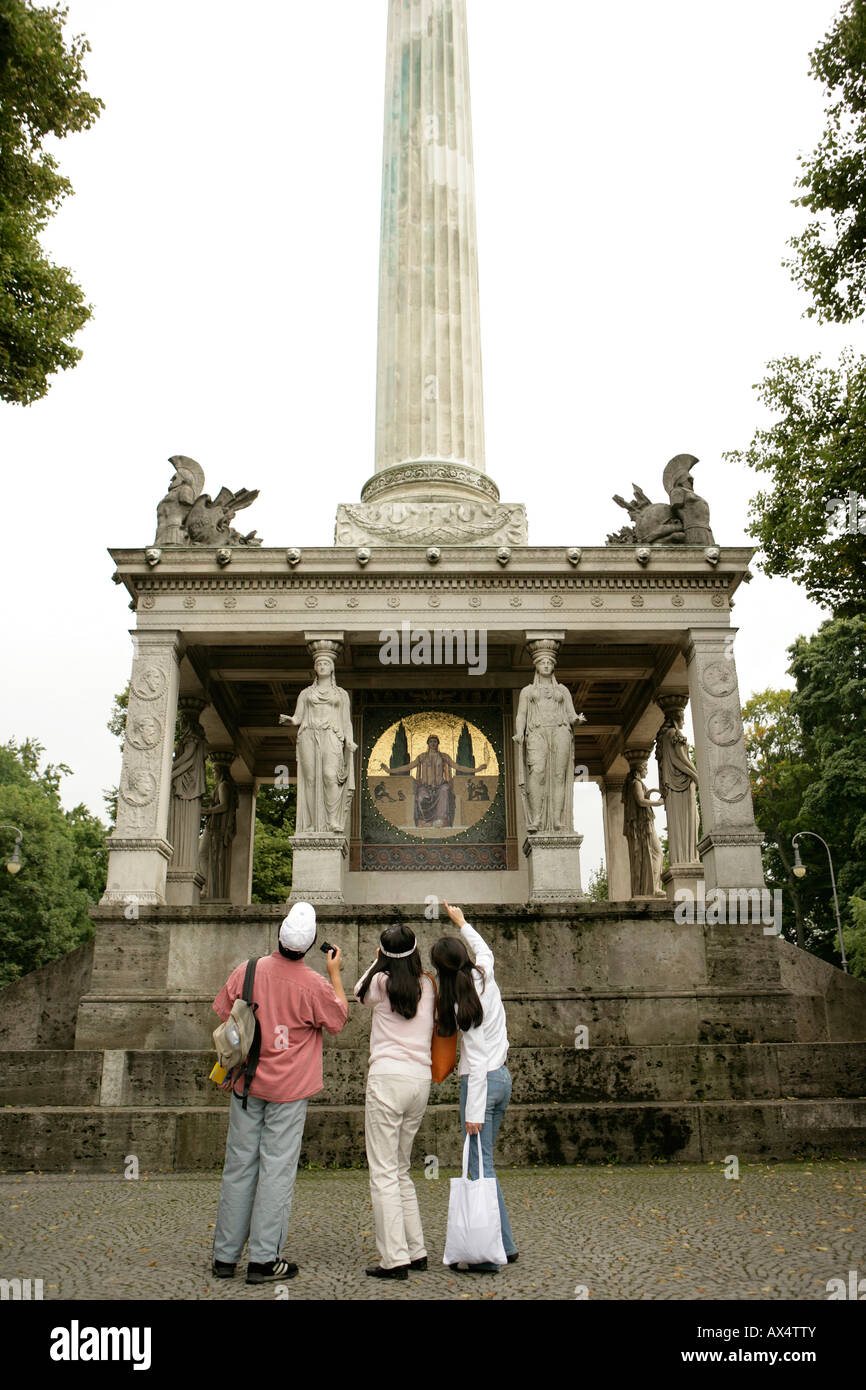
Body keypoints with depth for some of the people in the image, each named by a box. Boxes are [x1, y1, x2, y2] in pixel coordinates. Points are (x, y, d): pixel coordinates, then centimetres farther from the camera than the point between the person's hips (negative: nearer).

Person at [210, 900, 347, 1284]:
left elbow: (224, 1017, 5)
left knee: (239, 1165, 11)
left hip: (246, 1082, 3)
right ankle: (263, 1259, 10)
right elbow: (339, 1019, 2)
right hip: (289, 1088, -3)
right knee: (277, 1169, 5)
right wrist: (335, 974, 10)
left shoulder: (247, 971, -7)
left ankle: (225, 1256, 20)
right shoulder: (313, 985, -15)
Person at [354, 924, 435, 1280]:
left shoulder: (380, 983, -3)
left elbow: (359, 994, 20)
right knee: (401, 1170, 18)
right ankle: (416, 1251, 21)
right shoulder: (428, 985, 7)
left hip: (388, 1079, -5)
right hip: (421, 1080, 5)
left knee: (384, 1173, 0)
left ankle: (395, 1259, -1)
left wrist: (378, 962, 27)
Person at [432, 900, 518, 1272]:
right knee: (482, 1162, 15)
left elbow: (478, 1062, -18)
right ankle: (504, 1245, 19)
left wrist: (474, 1111, -16)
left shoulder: (464, 1004, -18)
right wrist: (462, 923, 39)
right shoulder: (485, 974, 1)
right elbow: (484, 949, 27)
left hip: (482, 1081, -8)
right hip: (502, 1077, 8)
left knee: (480, 1166, -3)